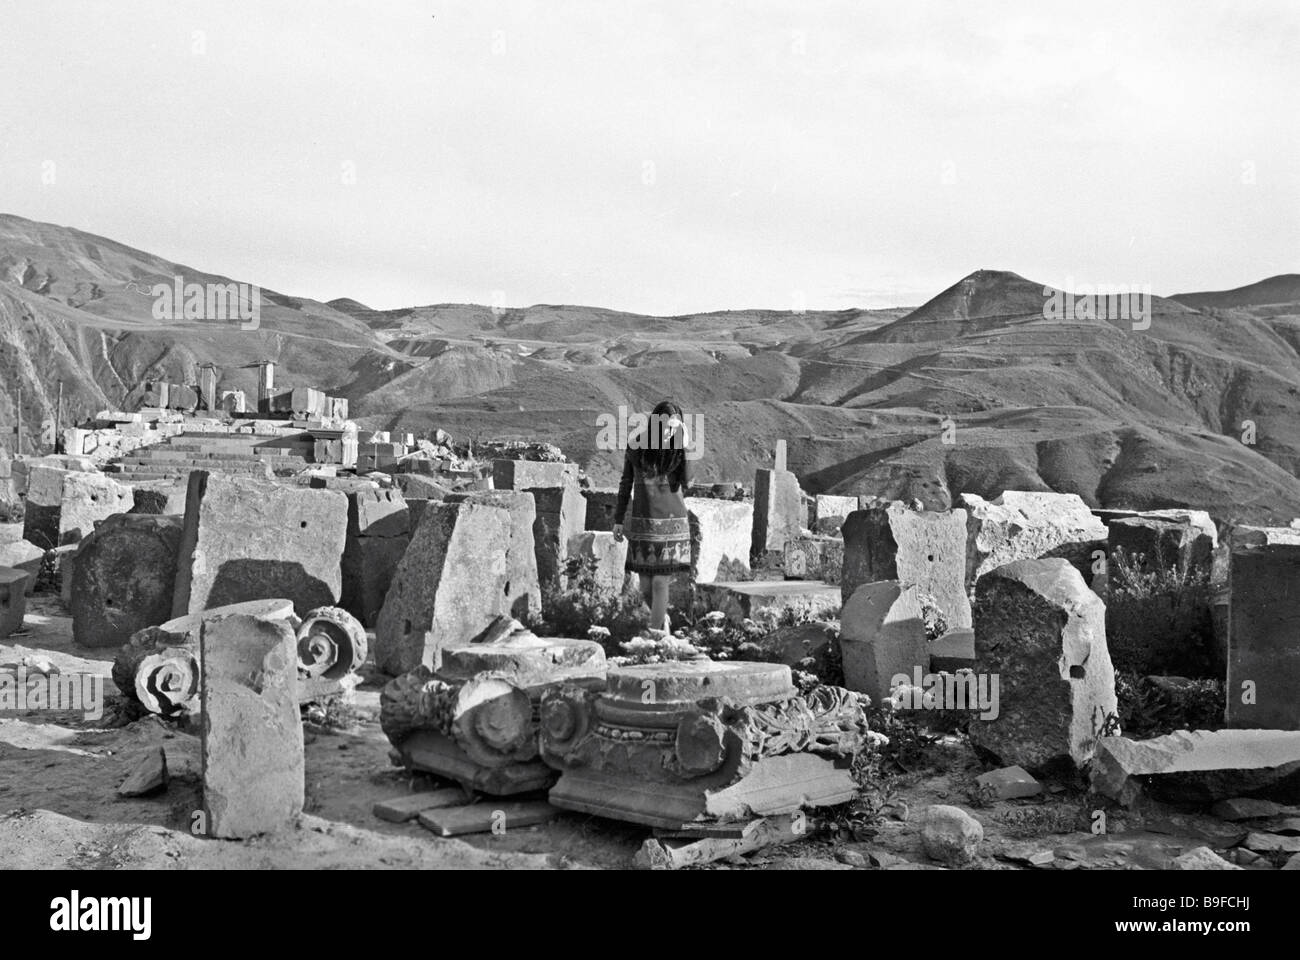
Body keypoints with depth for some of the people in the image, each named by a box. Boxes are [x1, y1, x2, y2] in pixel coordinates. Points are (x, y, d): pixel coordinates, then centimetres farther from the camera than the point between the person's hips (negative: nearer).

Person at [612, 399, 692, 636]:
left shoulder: (680, 447, -4)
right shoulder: (636, 443, -1)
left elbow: (685, 483, -13)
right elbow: (626, 481, 9)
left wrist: (683, 446, -14)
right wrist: (618, 520, 10)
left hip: (671, 523, -2)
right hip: (642, 522, 2)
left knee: (660, 583, -7)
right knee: (646, 587, 5)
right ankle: (663, 619, 34)